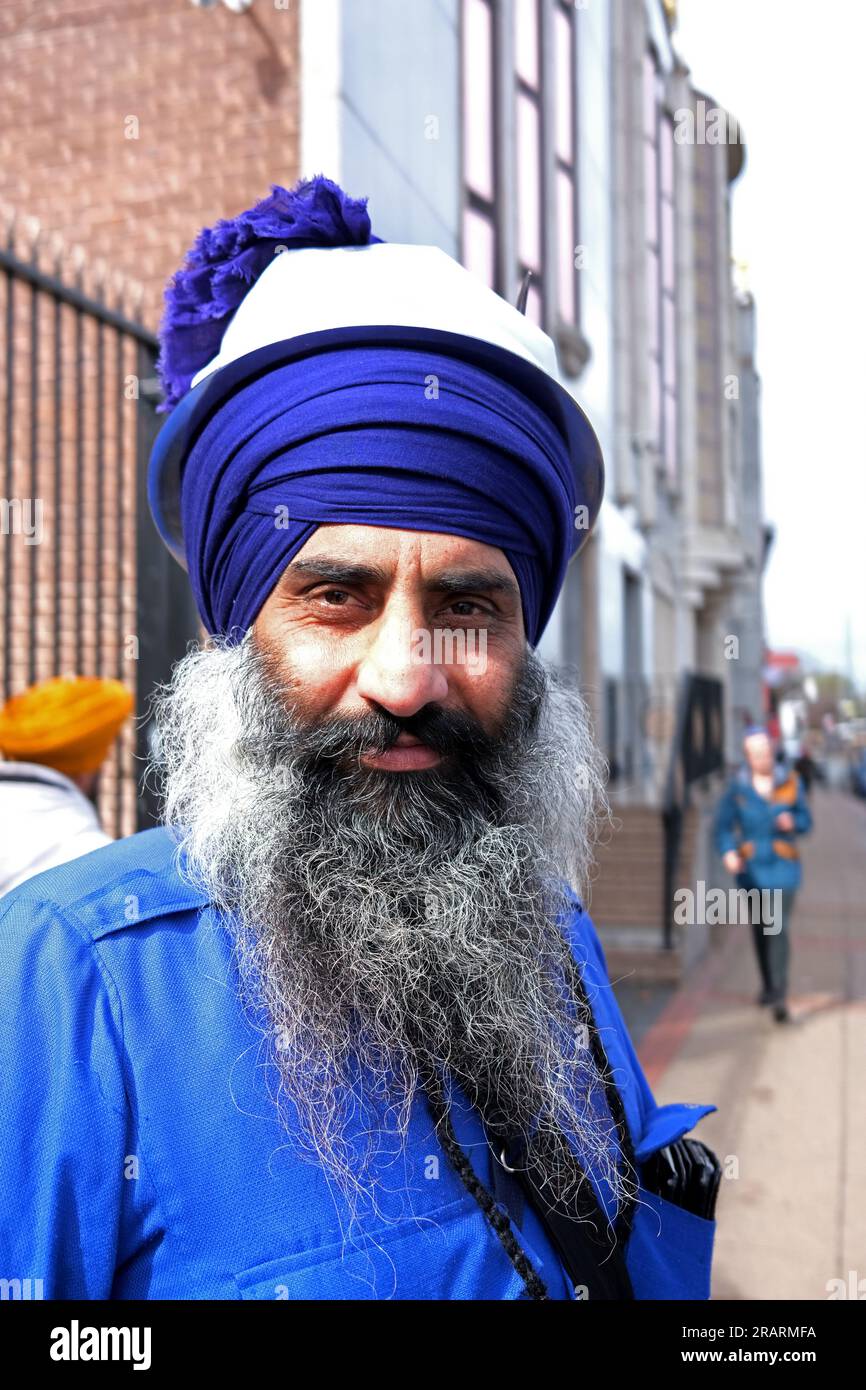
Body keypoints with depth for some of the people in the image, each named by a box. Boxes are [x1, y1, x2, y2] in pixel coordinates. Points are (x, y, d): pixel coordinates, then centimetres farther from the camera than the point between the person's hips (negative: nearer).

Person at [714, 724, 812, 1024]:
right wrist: (728, 852, -23)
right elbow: (724, 824, -5)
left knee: (778, 926, -12)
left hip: (782, 866, -1)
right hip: (751, 866, 1)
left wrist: (793, 822, -16)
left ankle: (780, 998, -13)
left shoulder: (790, 781, -1)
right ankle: (768, 985, 31)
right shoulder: (737, 785, -3)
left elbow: (806, 820, 7)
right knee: (759, 928, 12)